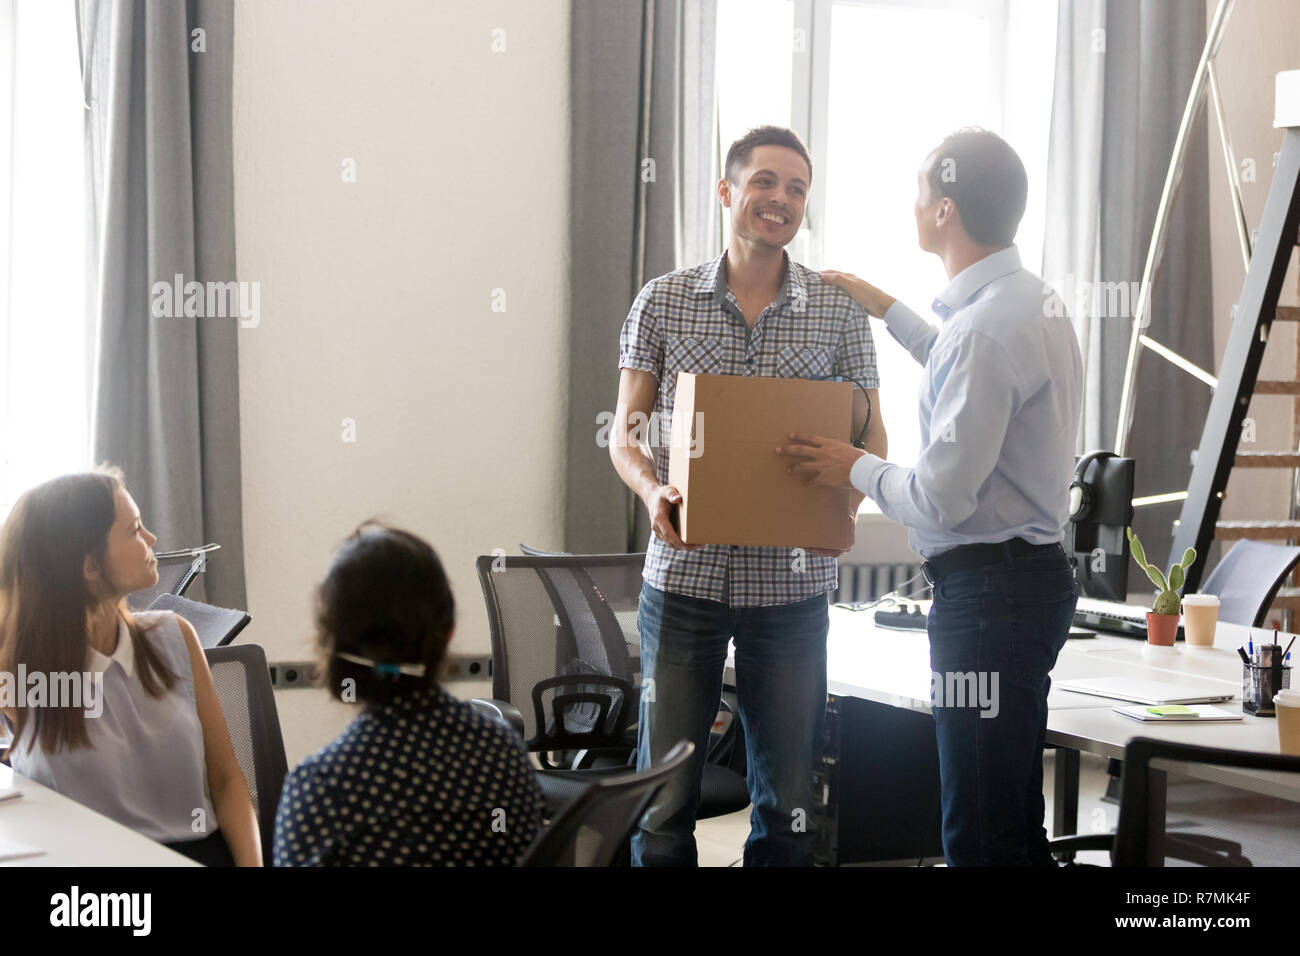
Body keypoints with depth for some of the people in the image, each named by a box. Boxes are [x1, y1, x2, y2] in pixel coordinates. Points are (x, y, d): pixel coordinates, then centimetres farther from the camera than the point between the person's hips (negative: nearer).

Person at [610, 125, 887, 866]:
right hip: (685, 570, 0)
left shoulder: (840, 311, 4)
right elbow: (627, 429, 6)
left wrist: (849, 499, -12)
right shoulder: (663, 303, 3)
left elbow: (871, 434, 9)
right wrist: (654, 492, -14)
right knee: (664, 785, 2)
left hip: (792, 577, 1)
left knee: (788, 793, 7)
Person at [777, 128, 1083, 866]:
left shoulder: (982, 328, -21)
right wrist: (890, 311, 38)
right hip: (1036, 574, 11)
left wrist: (856, 469, -4)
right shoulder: (1034, 300, 11)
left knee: (981, 837, -7)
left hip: (988, 590, -11)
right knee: (1017, 825, 16)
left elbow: (941, 497, -22)